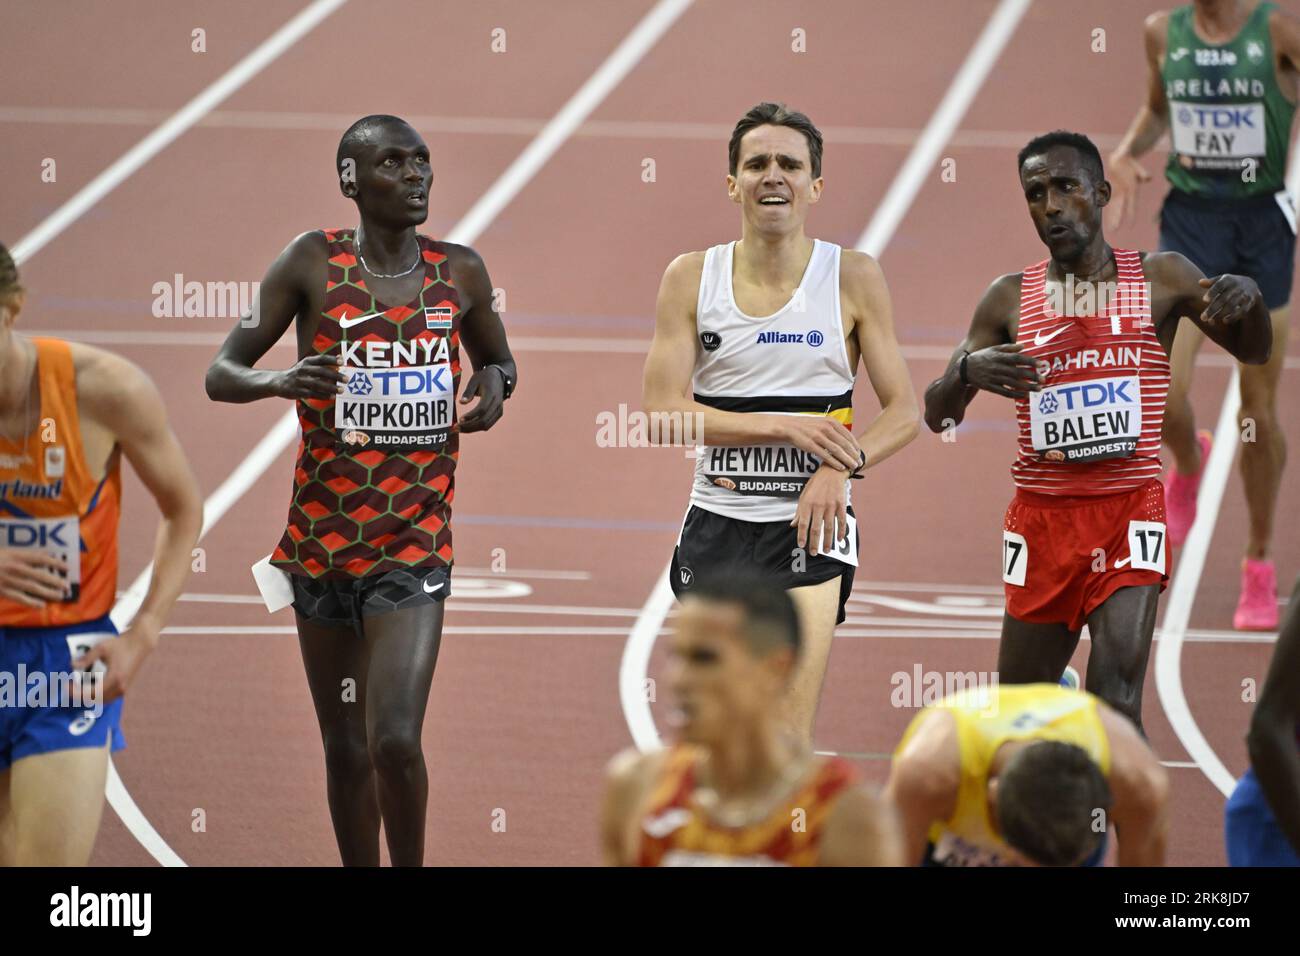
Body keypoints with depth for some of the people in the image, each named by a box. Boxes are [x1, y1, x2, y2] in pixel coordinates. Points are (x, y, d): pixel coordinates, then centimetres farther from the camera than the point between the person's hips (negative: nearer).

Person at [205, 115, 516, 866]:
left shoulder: (460, 272, 2)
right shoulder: (313, 263, -5)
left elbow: (498, 356, 21)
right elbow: (222, 374, -3)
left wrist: (497, 381, -3)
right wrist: (280, 381, -25)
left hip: (416, 542, 0)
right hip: (321, 541, 0)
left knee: (396, 741, -16)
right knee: (347, 749, 10)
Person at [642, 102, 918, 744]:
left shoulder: (853, 279, -1)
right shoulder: (691, 278, 1)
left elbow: (904, 413, 1)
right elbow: (662, 411, -6)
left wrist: (843, 464, -19)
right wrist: (786, 428, -16)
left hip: (809, 523, -2)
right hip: (717, 523, 2)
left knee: (787, 737, -12)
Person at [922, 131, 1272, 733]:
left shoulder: (1160, 279, 2)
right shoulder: (1010, 300, 4)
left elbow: (1253, 352, 12)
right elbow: (937, 417, 5)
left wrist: (1248, 298, -12)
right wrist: (966, 372, -19)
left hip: (1129, 509, -2)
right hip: (1041, 517, 2)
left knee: (1116, 700, -19)